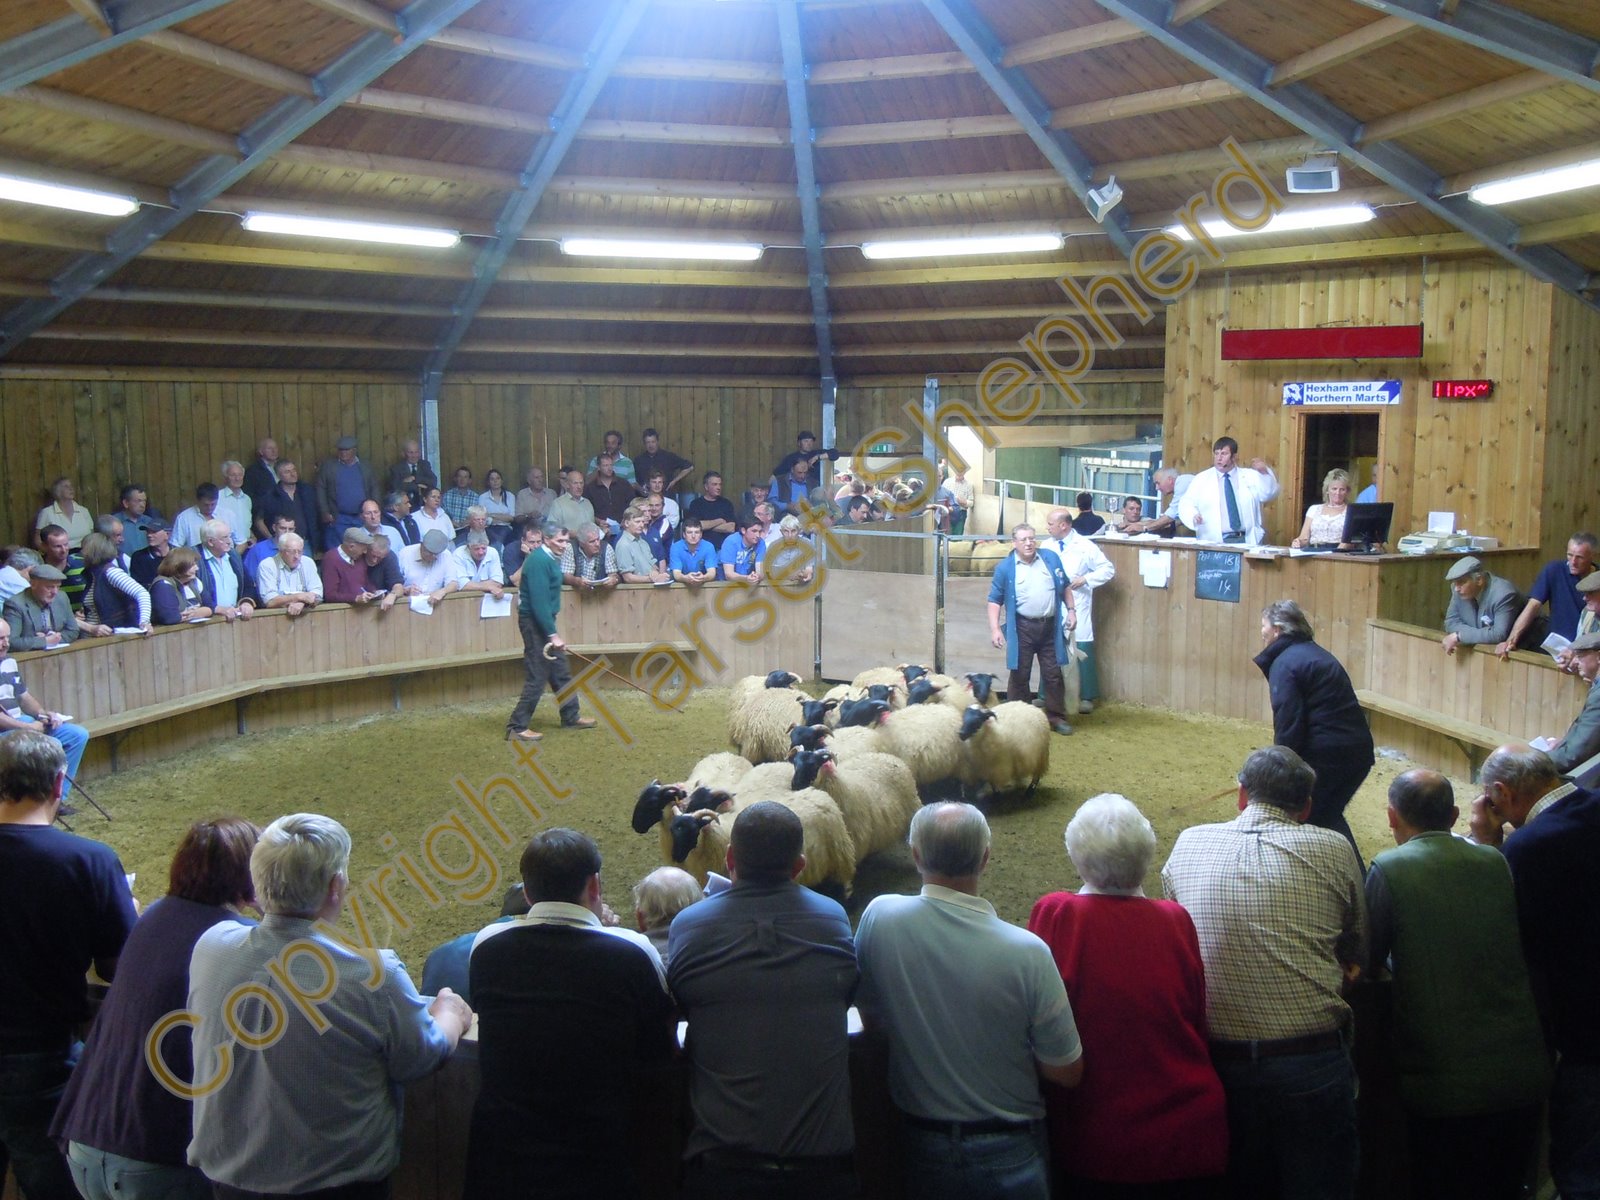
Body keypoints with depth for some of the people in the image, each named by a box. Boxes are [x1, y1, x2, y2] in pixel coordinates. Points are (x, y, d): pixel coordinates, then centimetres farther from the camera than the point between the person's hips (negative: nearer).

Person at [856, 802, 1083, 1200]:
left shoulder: (879, 917, -17)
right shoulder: (1026, 953, -24)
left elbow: (870, 1019, -1)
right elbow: (1066, 1072, -13)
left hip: (922, 1149, 2)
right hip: (1009, 1154, -2)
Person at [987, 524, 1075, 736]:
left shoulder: (1051, 558, 4)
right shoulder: (1005, 567, -6)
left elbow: (1065, 586, 16)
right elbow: (995, 600, -4)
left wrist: (1071, 609, 8)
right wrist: (995, 628, -13)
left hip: (1050, 626, 3)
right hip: (1022, 628, -3)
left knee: (1053, 674, 8)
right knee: (1020, 675, 5)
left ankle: (1056, 717, 19)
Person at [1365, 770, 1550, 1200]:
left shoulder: (1389, 869, -11)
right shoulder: (1496, 862, 3)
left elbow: (1367, 962, -3)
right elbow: (1518, 951, 15)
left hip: (1444, 1084, -4)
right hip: (1524, 1076, 5)